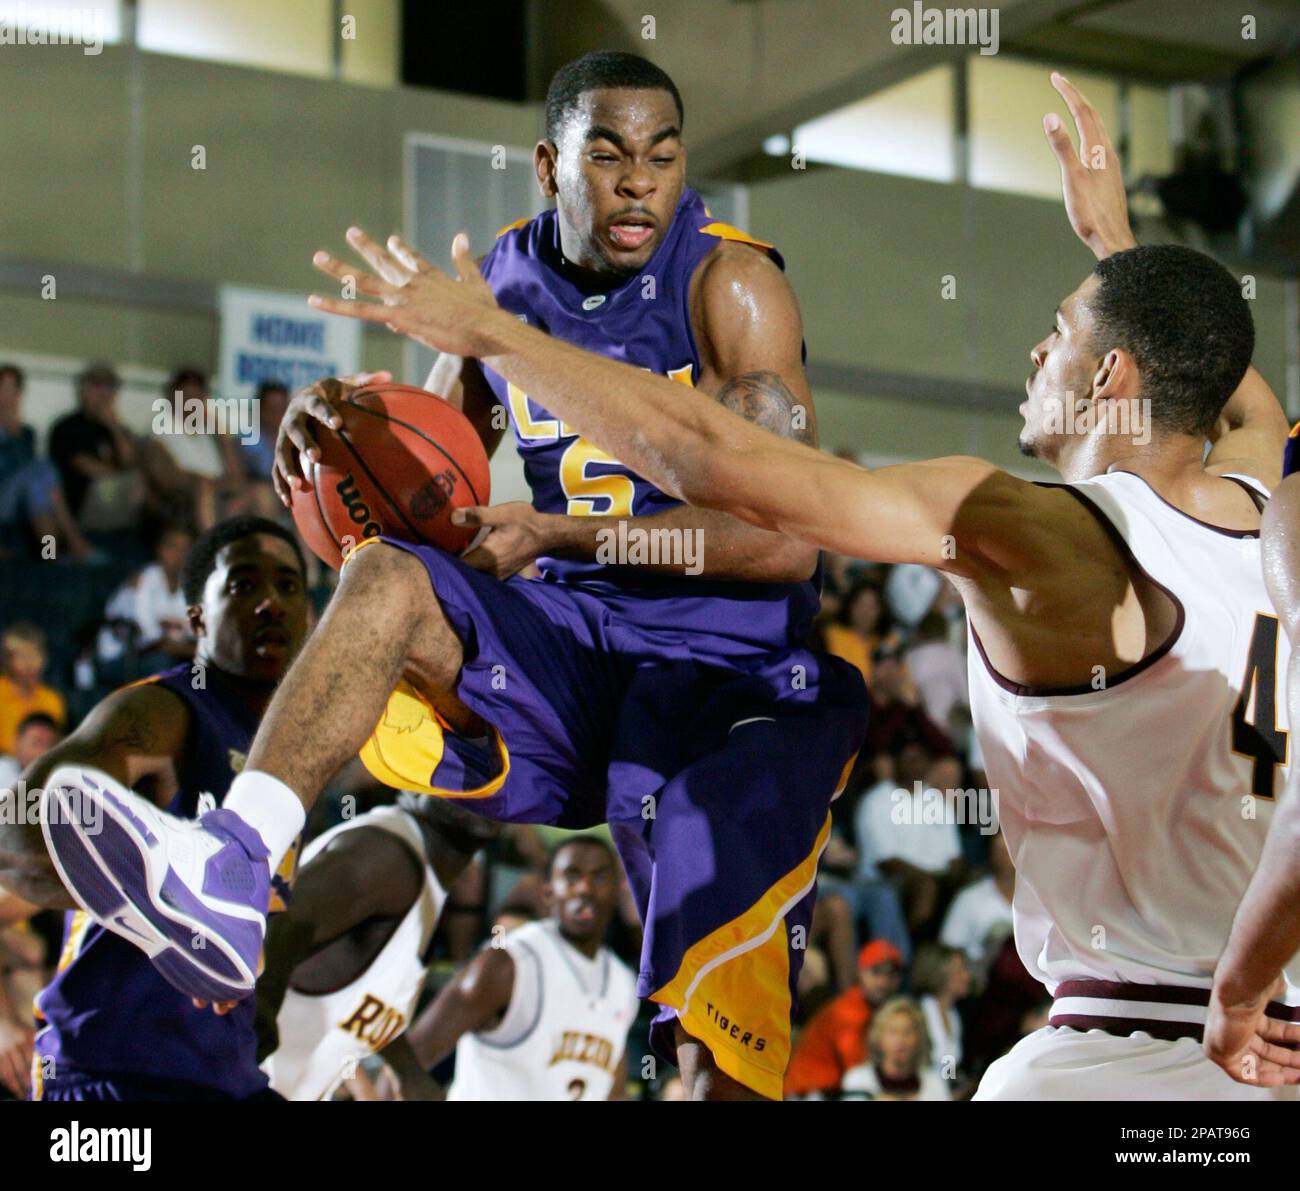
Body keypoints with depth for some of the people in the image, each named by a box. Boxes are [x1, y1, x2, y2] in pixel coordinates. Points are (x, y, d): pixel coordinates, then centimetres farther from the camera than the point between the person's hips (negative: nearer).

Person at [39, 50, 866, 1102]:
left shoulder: (730, 283, -11)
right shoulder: (505, 284, 6)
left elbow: (786, 538, -18)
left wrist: (561, 532, -21)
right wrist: (344, 429, -4)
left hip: (727, 667, -4)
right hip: (571, 635, 5)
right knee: (384, 580, -23)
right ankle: (230, 872, -37)